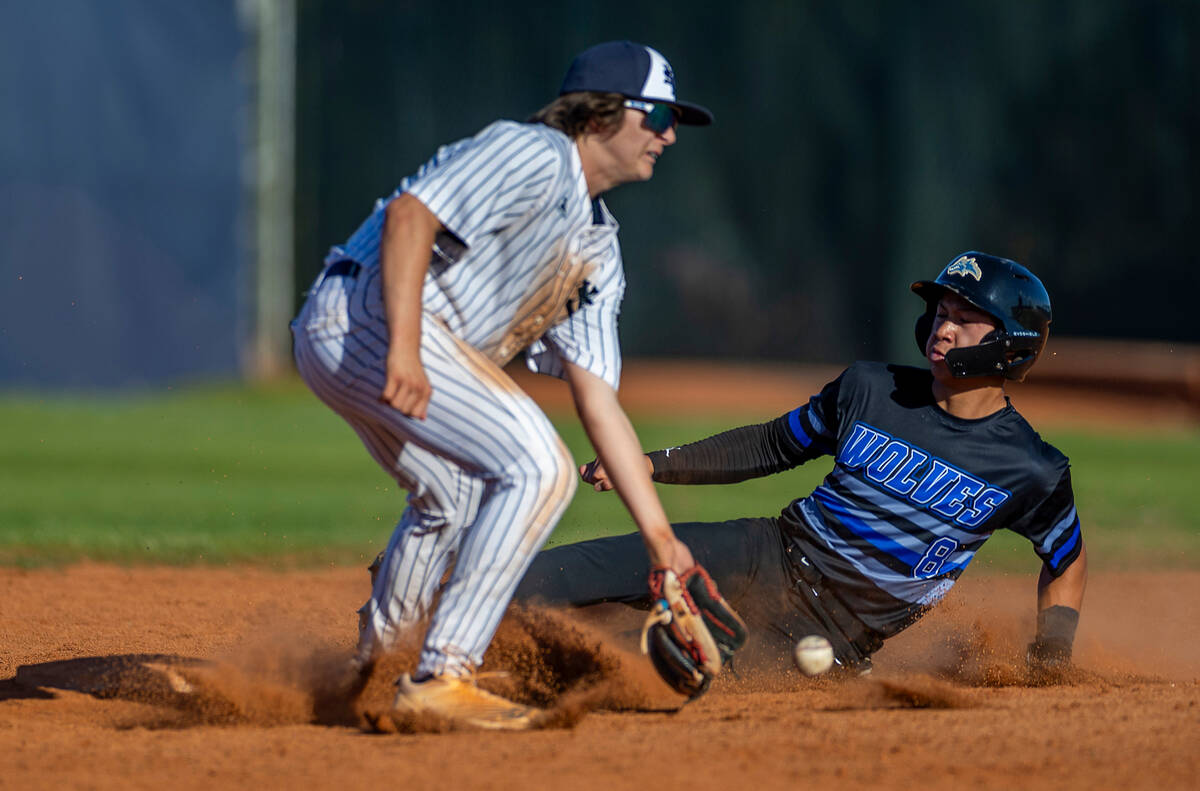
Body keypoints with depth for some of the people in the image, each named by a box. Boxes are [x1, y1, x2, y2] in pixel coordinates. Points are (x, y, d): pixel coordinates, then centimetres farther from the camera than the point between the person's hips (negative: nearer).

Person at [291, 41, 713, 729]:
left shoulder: (600, 250, 20)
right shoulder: (533, 156, -8)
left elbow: (598, 399, 15)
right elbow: (410, 214, -21)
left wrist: (659, 535, 7)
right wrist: (403, 351, -32)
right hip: (364, 316, -11)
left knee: (453, 500, 30)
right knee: (539, 468, -17)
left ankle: (367, 673, 45)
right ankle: (443, 679, -19)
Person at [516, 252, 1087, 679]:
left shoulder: (1031, 473, -6)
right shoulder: (869, 390, 3)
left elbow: (1067, 558, 11)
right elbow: (771, 447, 13)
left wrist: (1055, 642, -6)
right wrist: (656, 465, 6)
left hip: (827, 639, -2)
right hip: (766, 558, 2)